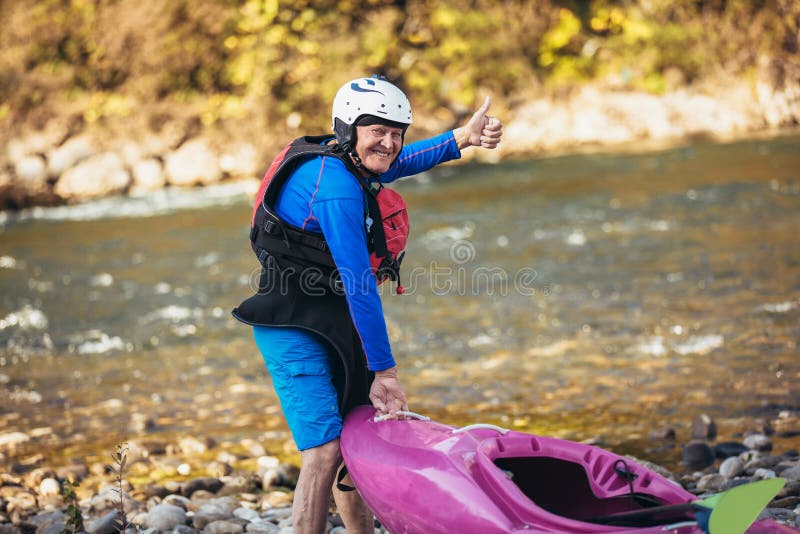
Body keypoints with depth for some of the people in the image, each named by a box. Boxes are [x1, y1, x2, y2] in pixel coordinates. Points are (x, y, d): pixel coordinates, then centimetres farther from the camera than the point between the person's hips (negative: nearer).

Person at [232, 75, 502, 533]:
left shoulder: (338, 163, 4)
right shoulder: (335, 189, -24)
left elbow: (395, 166, 27)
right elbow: (360, 286, -24)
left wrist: (464, 138, 18)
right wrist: (384, 371, -20)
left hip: (330, 322, 10)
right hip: (294, 328, -10)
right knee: (326, 451, -16)